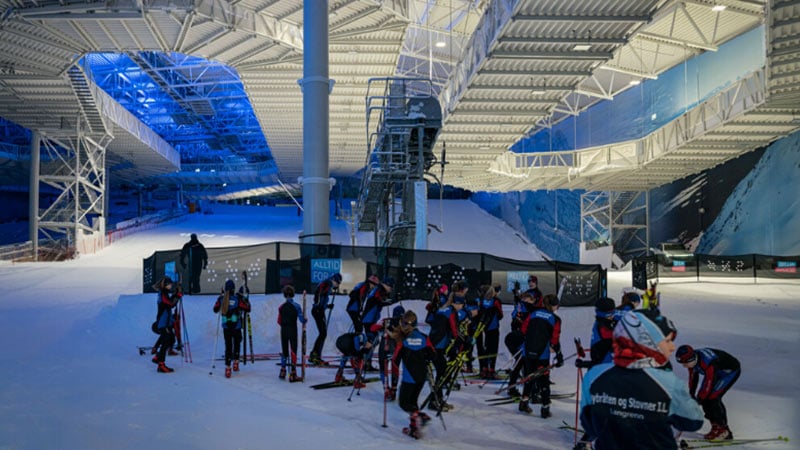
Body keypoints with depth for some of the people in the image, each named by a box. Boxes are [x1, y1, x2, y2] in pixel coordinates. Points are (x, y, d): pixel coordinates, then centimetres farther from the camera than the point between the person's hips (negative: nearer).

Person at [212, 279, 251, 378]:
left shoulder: (221, 298, -3)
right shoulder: (238, 298, -12)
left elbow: (215, 310, 13)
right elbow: (247, 309, -10)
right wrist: (246, 302, 8)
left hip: (226, 326, 2)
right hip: (236, 326, -2)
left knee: (228, 345, 7)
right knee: (237, 343, 21)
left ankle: (227, 368, 0)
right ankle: (235, 362, 18)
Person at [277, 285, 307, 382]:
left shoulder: (281, 307, 0)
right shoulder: (296, 306, -10)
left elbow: (279, 321, 2)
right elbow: (301, 319, -14)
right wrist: (306, 320, 7)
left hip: (283, 330, 4)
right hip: (293, 330, -3)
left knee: (284, 351, 17)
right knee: (293, 352, 0)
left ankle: (282, 372, 22)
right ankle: (293, 375, -1)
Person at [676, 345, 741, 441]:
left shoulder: (708, 363, -38)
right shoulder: (692, 360, -13)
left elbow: (709, 382, -31)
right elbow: (693, 378, 2)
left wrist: (700, 398, -23)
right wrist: (691, 394, 3)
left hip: (732, 370, -8)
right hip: (719, 372, 8)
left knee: (712, 397, -18)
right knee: (705, 398, 0)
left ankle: (721, 429, -7)